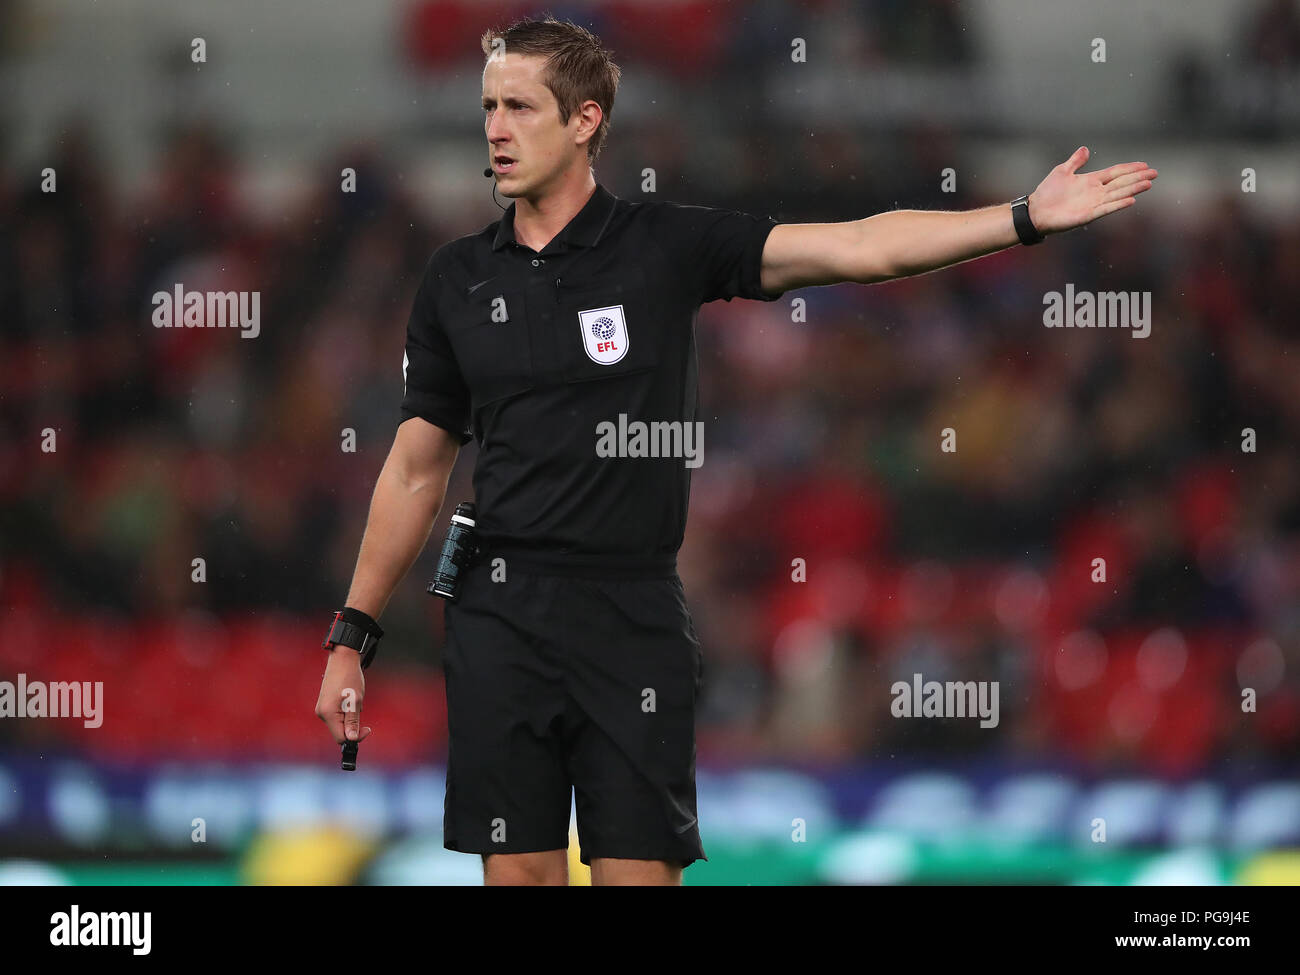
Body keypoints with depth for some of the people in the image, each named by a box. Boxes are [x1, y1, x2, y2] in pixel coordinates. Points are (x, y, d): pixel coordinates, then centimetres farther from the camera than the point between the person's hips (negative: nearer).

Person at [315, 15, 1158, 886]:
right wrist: (351, 636, 12)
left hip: (634, 618, -2)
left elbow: (855, 248, -8)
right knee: (520, 873, 2)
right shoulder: (458, 278, 8)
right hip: (501, 618, 2)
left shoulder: (668, 247, -1)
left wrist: (1026, 219, -18)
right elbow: (416, 469, 14)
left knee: (640, 870, -3)